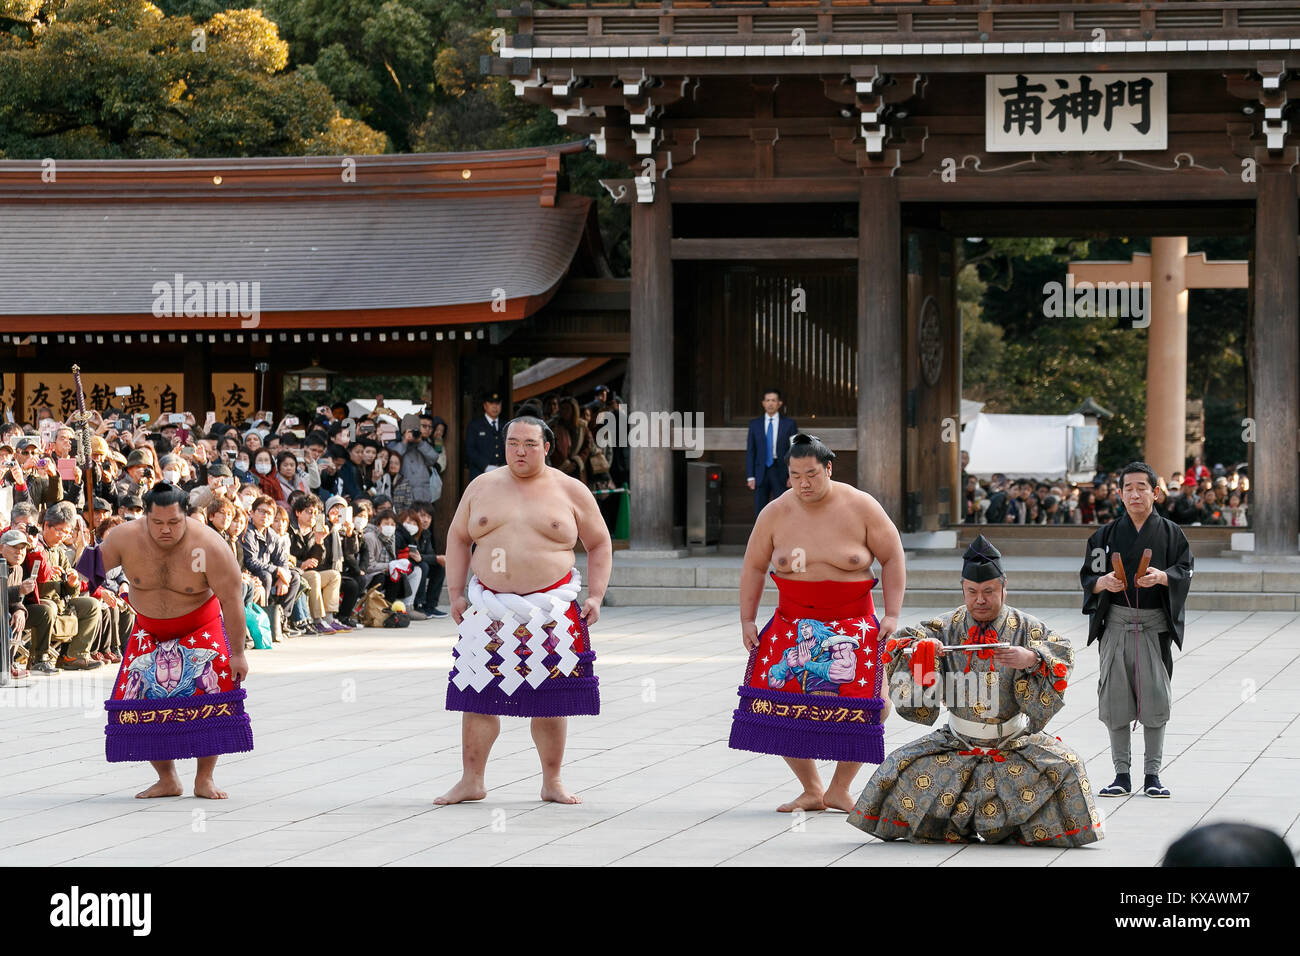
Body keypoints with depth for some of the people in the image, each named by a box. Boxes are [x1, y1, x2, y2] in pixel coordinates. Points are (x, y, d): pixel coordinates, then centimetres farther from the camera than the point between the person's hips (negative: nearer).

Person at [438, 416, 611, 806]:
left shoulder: (570, 492, 4)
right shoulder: (482, 487, 9)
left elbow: (599, 545, 10)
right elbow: (458, 537, 15)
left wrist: (595, 596, 1)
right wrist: (455, 593, 7)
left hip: (550, 609, -1)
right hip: (490, 608, 1)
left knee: (551, 698, 2)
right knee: (478, 694, -1)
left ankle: (552, 782, 13)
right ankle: (471, 781, 7)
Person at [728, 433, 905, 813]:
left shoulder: (861, 507, -7)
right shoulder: (776, 513, -2)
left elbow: (892, 558, 0)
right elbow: (754, 567, 8)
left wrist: (892, 614, -5)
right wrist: (747, 620, 3)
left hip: (852, 623, -2)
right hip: (794, 623, 2)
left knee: (861, 708, -13)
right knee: (779, 706, -9)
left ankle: (839, 789, 4)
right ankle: (811, 790, 5)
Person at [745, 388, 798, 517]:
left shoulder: (789, 424, 3)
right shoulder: (755, 424, 7)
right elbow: (750, 452, 6)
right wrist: (750, 476, -2)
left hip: (781, 473, -2)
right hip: (761, 473, 2)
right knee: (760, 512, 1)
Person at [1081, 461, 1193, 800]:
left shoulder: (1170, 533, 6)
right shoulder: (1106, 535, 10)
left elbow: (1185, 572, -1)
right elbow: (1087, 576, 9)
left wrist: (1162, 577, -21)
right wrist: (1103, 582, -13)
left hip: (1155, 624, -1)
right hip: (1116, 623, 1)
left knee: (1154, 697, -4)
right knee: (1116, 700, -1)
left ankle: (1152, 774, 5)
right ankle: (1122, 775, 7)